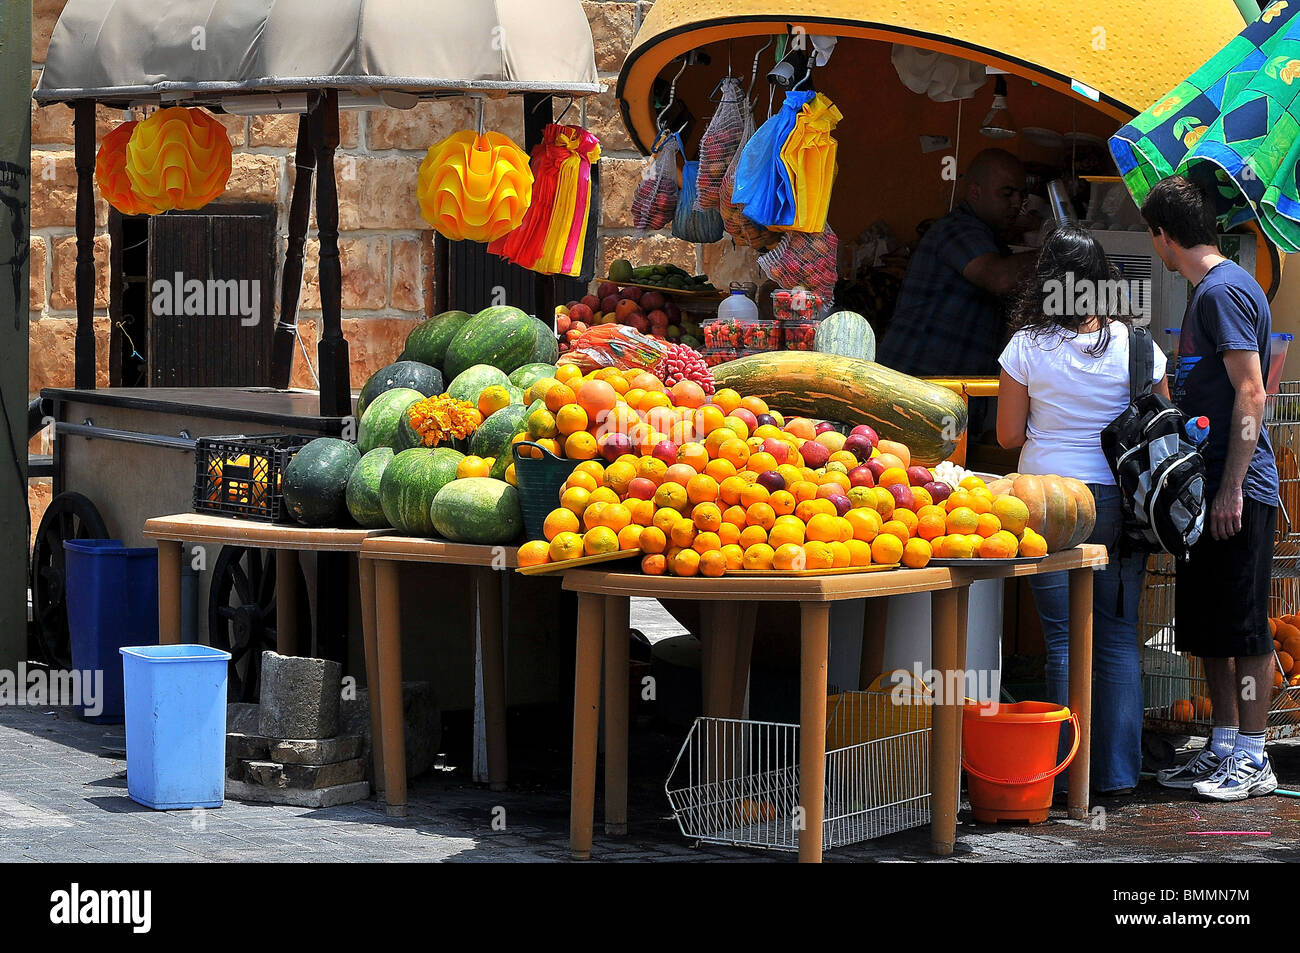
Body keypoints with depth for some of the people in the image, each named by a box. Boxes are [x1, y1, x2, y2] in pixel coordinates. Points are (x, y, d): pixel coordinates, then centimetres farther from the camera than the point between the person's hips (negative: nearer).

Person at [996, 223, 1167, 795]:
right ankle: (1117, 773, 11)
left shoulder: (1027, 346, -6)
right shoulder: (1135, 345, -2)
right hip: (1118, 502, 2)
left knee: (1063, 640, 3)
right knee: (1117, 638, 8)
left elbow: (1008, 435, 0)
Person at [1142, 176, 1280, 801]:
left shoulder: (1225, 290, -12)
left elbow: (1250, 393, -17)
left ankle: (1251, 762, 1)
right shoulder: (1207, 291, 18)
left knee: (1243, 629, -4)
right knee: (1207, 628, 12)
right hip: (1209, 488, 10)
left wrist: (1231, 488, -20)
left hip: (1238, 492, -10)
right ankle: (1223, 750, 19)